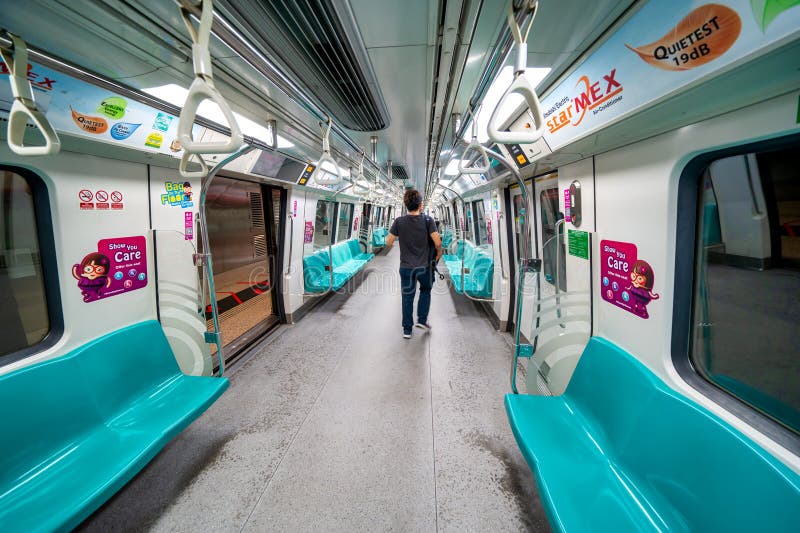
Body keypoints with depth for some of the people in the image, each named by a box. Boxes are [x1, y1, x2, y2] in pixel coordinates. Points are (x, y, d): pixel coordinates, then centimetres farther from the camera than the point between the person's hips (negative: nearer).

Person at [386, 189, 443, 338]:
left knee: (407, 298, 11)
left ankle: (407, 330, 18)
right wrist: (439, 254, 5)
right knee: (425, 290, 26)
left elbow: (388, 243, -5)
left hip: (406, 267, 1)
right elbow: (438, 243, -16)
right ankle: (422, 320, 22)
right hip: (424, 266, 0)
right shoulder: (427, 220, -10)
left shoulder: (399, 221, -7)